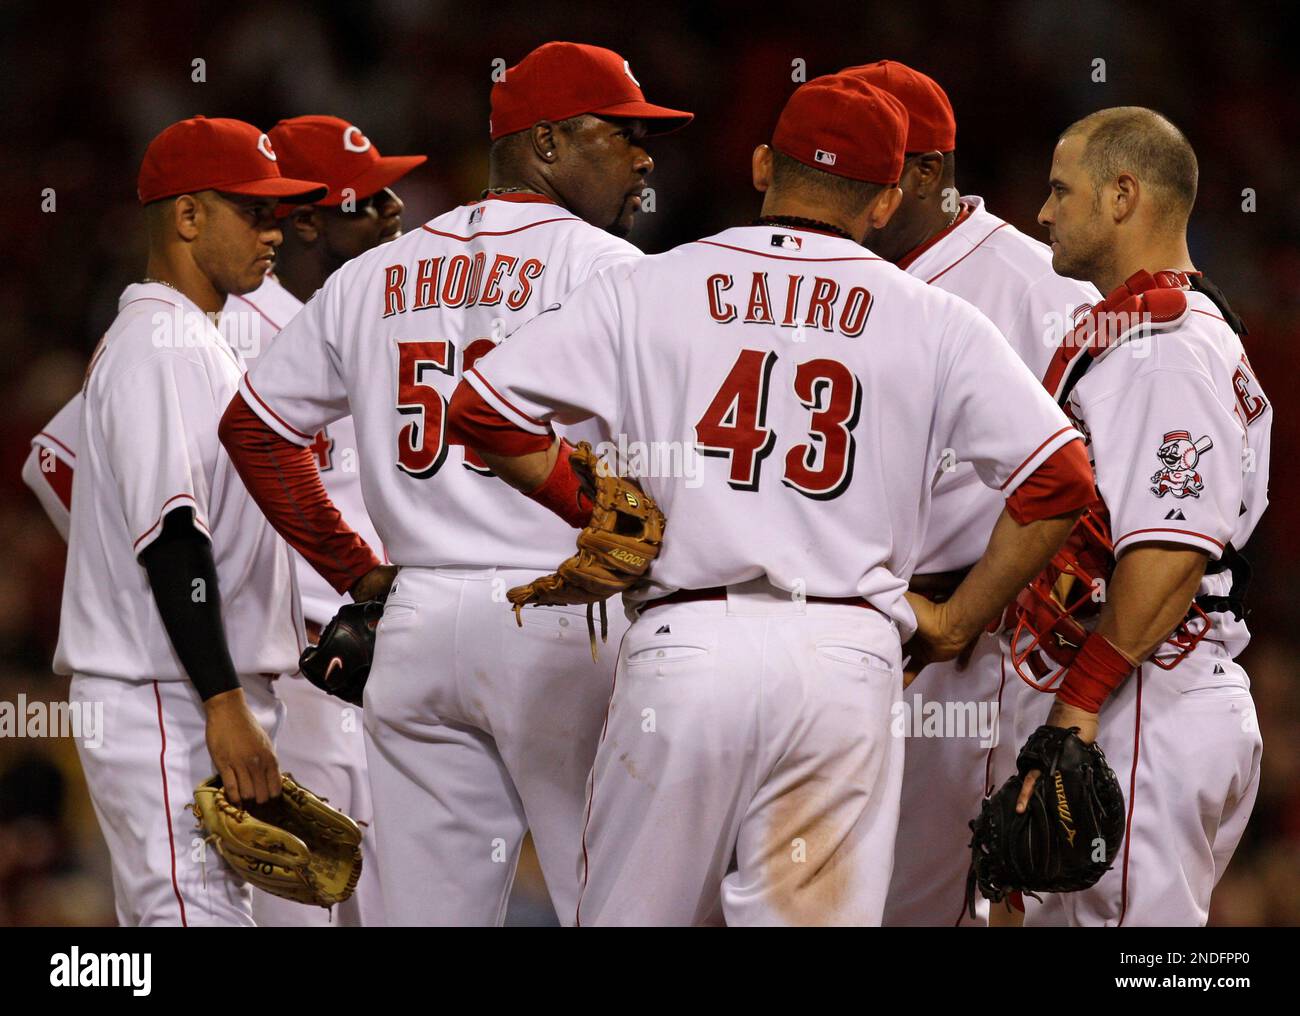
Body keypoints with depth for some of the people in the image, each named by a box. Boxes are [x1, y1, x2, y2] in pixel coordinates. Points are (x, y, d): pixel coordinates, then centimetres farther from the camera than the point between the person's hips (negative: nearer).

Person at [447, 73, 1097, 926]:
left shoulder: (647, 289, 7)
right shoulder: (935, 321, 7)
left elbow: (482, 407, 2)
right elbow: (1059, 478, 2)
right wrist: (955, 625, 10)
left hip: (682, 641, 0)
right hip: (848, 656, 0)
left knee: (630, 912, 8)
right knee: (817, 918, 1)